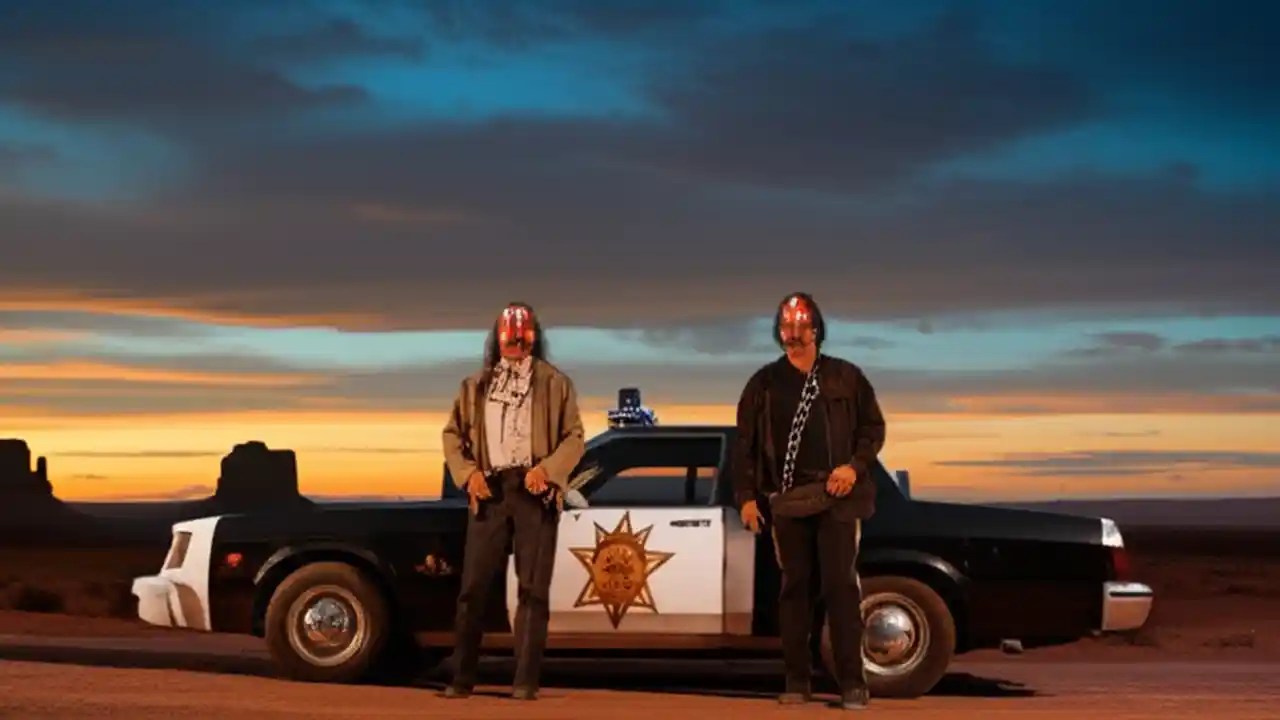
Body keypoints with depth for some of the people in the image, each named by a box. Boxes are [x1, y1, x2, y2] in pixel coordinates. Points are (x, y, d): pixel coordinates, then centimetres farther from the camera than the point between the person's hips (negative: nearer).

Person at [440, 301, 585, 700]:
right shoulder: (475, 385, 14)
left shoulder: (555, 383, 8)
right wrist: (468, 472, -5)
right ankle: (462, 676, 5)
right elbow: (452, 433, 12)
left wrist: (547, 469, -13)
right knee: (474, 585, 0)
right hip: (489, 490, 2)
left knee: (532, 588, -1)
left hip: (535, 491, -2)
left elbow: (574, 437, 2)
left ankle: (525, 680, 0)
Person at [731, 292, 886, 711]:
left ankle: (851, 681, -3)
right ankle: (797, 680, 10)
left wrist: (855, 465, -9)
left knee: (841, 585, -5)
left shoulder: (845, 377, 5)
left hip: (836, 497, -1)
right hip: (786, 499, 2)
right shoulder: (764, 383, 8)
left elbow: (873, 427, 7)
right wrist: (746, 495, 0)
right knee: (794, 586, 5)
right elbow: (745, 444, 7)